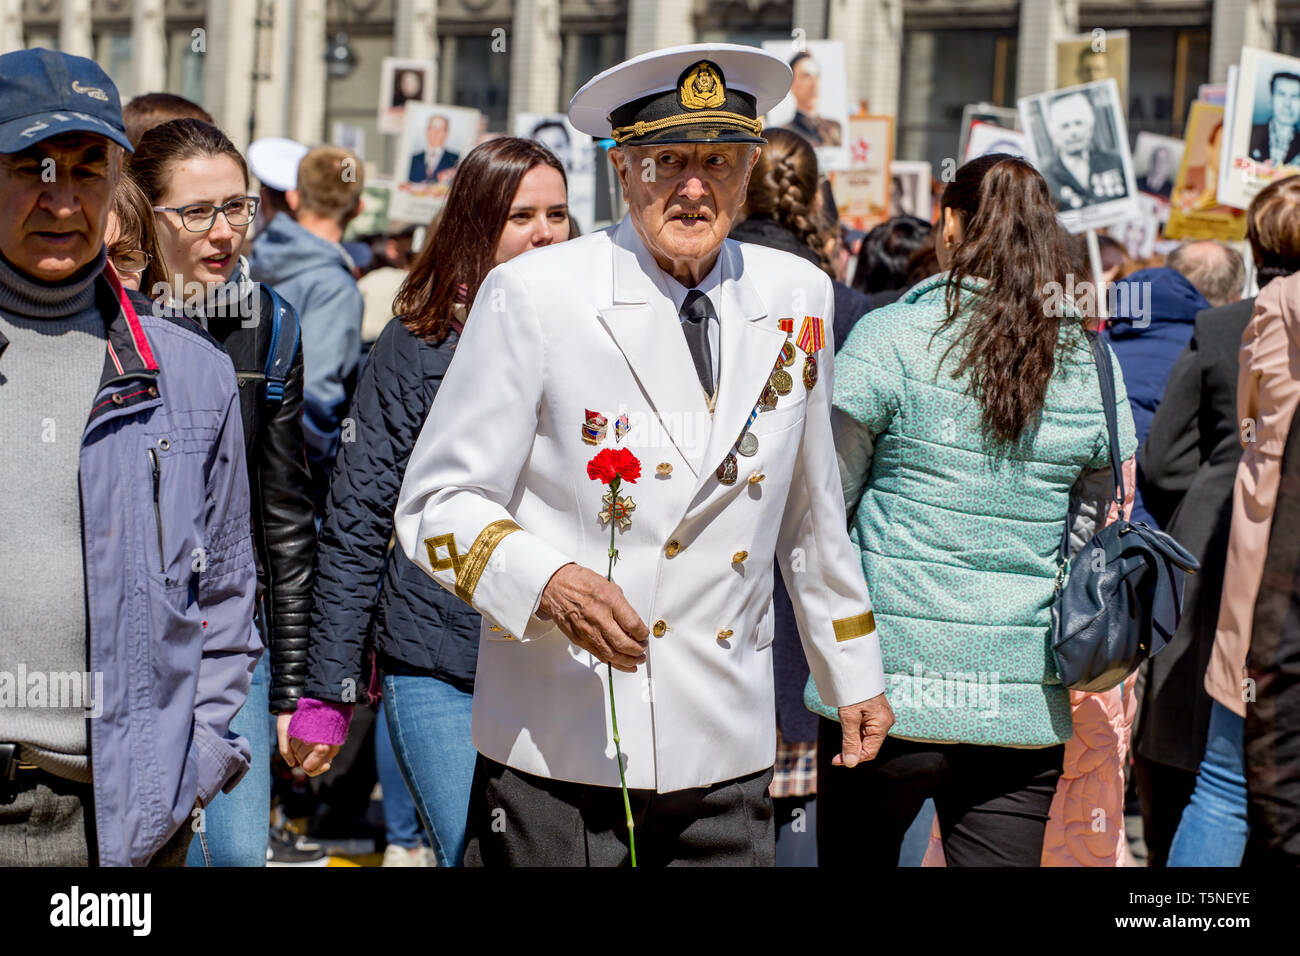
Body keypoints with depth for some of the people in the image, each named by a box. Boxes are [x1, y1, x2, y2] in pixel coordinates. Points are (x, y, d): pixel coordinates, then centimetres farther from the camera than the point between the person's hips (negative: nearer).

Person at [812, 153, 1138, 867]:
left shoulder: (888, 338, -7)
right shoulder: (1092, 362, 4)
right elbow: (1091, 529, 11)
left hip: (889, 696, -3)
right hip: (1027, 702, 3)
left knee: (855, 858, 10)